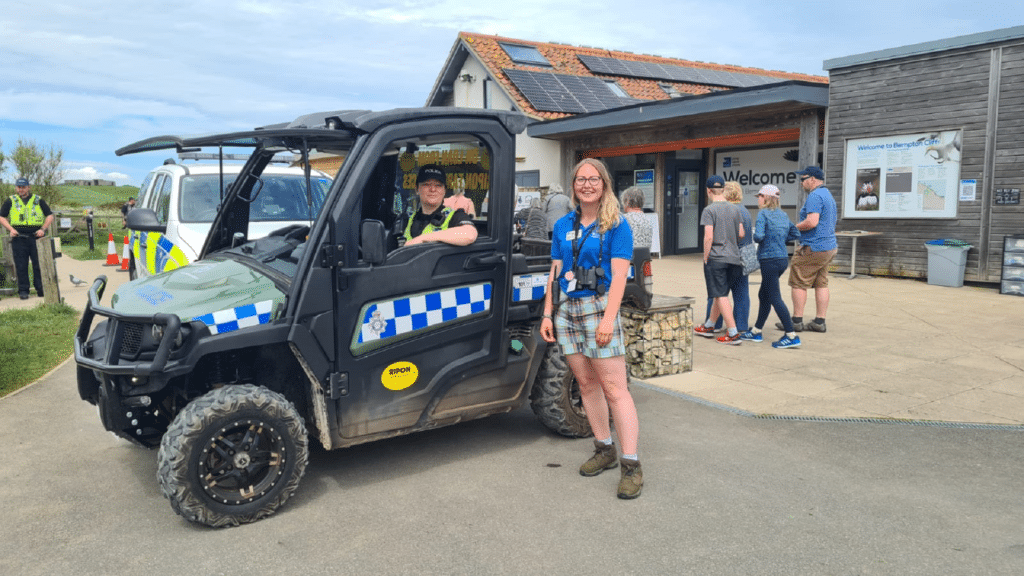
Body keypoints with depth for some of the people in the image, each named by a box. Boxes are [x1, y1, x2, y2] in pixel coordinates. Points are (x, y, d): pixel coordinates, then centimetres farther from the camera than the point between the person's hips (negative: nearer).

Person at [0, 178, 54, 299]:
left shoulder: (38, 201, 11)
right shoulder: (10, 201, 12)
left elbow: (50, 216, 11)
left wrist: (43, 229, -4)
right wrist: (11, 229, -4)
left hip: (36, 236, 0)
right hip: (19, 237, 0)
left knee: (39, 264, -1)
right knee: (21, 266, 0)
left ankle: (41, 289, 6)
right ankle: (23, 291, 5)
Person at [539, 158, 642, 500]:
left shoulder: (616, 227, -1)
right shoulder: (563, 226, 14)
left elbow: (618, 276, -8)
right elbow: (555, 272, 15)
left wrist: (608, 318, -18)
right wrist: (547, 314, 9)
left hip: (598, 308, -5)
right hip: (567, 310, 6)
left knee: (614, 389, -8)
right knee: (586, 384, 11)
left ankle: (631, 465, -4)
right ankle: (604, 450, 24)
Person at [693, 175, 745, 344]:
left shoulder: (709, 210, -9)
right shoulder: (734, 209, 8)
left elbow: (709, 237, -15)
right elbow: (741, 234, 9)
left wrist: (705, 257, -6)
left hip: (716, 257, -6)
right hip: (733, 257, 7)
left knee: (721, 295, -3)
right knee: (720, 293, 17)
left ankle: (733, 333, -6)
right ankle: (709, 326, 30)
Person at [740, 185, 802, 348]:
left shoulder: (763, 214, -11)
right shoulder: (783, 215, 12)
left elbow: (758, 236, -22)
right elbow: (796, 234, 16)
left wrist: (753, 235, -1)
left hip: (769, 260, -9)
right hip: (783, 259, 9)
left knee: (775, 298, -5)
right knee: (763, 295, 18)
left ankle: (792, 336, -6)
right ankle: (756, 331, 26)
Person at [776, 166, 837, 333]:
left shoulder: (815, 196, -15)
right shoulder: (828, 195, 19)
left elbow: (812, 222, -25)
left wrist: (794, 227, -9)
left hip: (813, 248, -10)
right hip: (829, 246, 10)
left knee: (798, 284, -3)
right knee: (822, 284, 9)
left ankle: (797, 321, 1)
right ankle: (819, 321, 11)